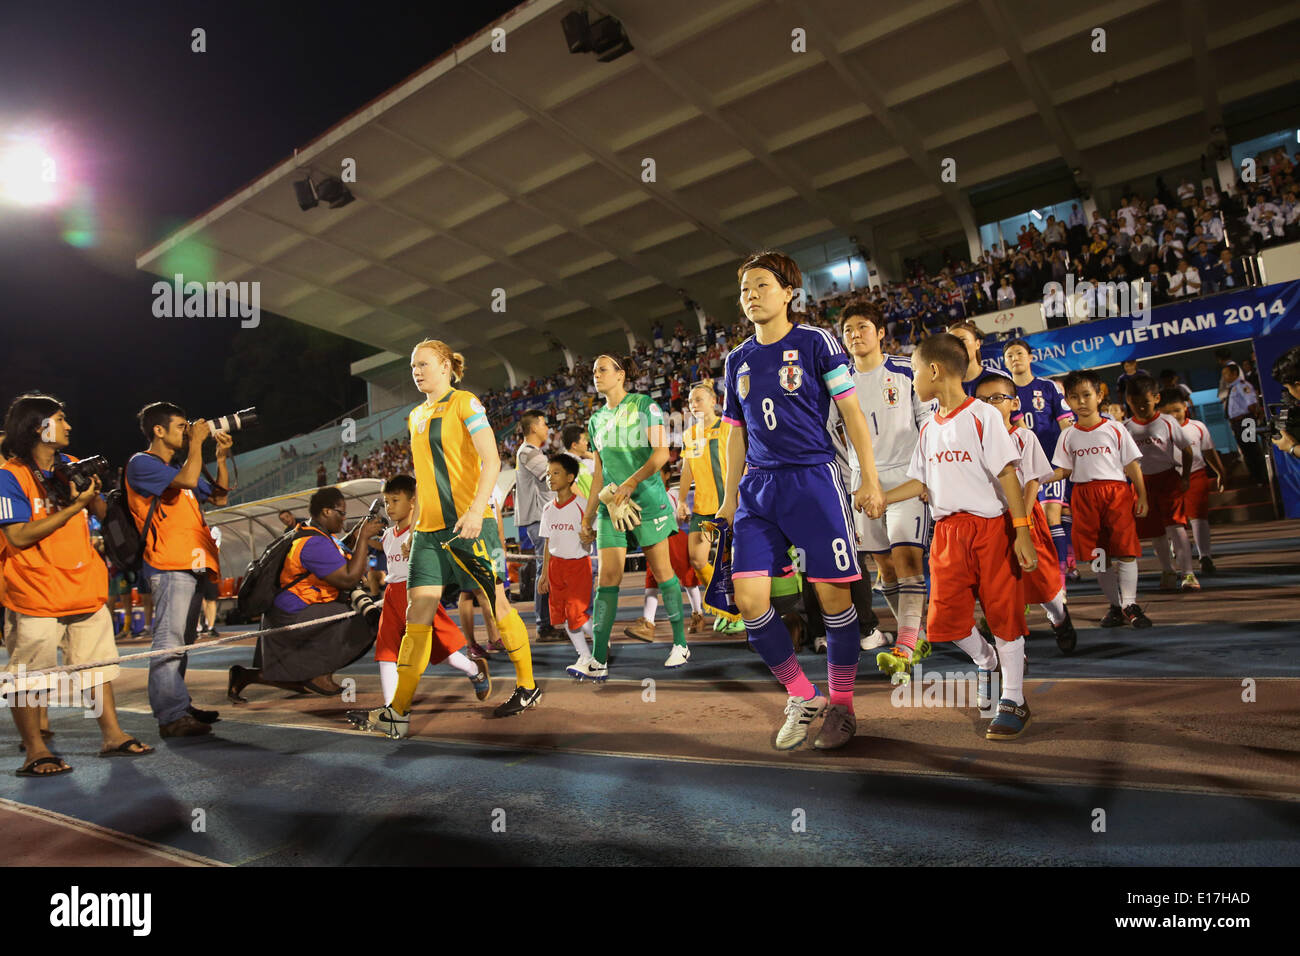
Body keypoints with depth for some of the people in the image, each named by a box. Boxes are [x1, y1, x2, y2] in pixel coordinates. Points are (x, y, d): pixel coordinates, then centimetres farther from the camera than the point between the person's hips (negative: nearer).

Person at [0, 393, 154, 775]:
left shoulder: (72, 466, 11)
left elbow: (102, 514, 16)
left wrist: (92, 495, -5)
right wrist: (75, 506, -19)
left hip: (84, 587, 7)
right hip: (35, 594, -6)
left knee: (97, 663, 10)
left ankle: (113, 736, 18)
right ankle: (35, 752, 10)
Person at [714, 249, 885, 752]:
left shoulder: (816, 342, 1)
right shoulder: (738, 359, 14)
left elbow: (852, 412, 0)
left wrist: (870, 480, -6)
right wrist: (729, 496, 16)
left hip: (814, 478, -4)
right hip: (759, 486, 5)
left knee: (832, 595, -2)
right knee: (749, 598, -4)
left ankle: (841, 705, 19)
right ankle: (802, 698, 15)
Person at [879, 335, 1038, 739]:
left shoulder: (983, 415, -8)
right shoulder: (929, 428, 12)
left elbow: (1007, 474, -12)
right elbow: (920, 481, 18)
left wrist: (1022, 531, -16)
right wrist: (880, 498, 11)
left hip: (991, 527, -6)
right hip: (947, 532, 6)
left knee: (1003, 613, 1)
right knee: (946, 618, 3)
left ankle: (1013, 701, 15)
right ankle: (987, 661, 33)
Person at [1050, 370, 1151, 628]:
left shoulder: (1115, 429, 3)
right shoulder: (1069, 436, 9)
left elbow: (1132, 465, 4)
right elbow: (1064, 470, 11)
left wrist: (1142, 497, -2)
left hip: (1116, 491, -2)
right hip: (1084, 496, 2)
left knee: (1125, 550, -9)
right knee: (1097, 555, 4)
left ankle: (1130, 604, -2)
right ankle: (1116, 605, 15)